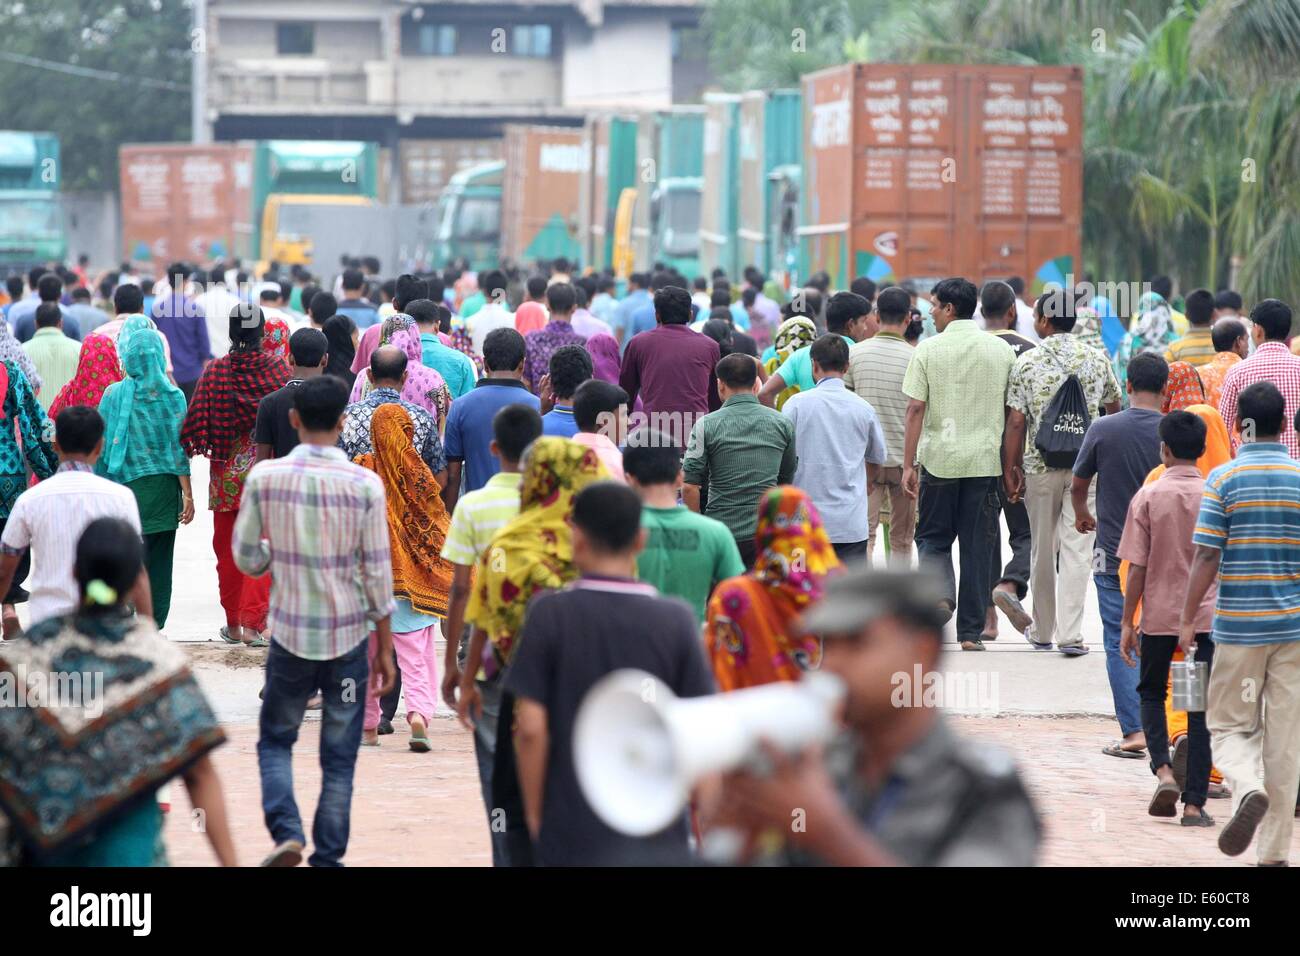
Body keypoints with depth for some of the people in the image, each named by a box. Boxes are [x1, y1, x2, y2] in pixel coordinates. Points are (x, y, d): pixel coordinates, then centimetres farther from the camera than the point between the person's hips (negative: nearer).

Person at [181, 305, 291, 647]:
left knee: (228, 547, 13)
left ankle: (233, 622, 19)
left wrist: (200, 447, 11)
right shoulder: (278, 368, -7)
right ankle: (252, 621, -7)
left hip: (227, 473, 1)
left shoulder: (215, 371, -6)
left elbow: (196, 423, -6)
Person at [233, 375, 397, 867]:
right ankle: (327, 857, 11)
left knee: (275, 740, 17)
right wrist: (385, 648, 4)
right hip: (349, 635, 0)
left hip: (290, 633, 0)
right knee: (339, 758, 10)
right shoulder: (365, 485, -8)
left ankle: (286, 831, -3)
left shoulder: (264, 477, -7)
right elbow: (378, 573, -5)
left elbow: (246, 558, 0)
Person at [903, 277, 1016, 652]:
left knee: (933, 537, 13)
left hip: (939, 458, -2)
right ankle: (971, 631, 8)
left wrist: (908, 465, -4)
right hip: (985, 460, 2)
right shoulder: (1002, 351, 4)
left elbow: (915, 408, -7)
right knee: (976, 544, 7)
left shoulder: (929, 349, -4)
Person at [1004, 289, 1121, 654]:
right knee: (1077, 549, -1)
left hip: (1040, 465, -1)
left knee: (1042, 549, 12)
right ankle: (1070, 634, -9)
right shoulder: (1097, 360, 3)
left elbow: (1016, 423, -7)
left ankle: (1043, 630, 23)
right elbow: (1115, 411, 13)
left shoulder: (1027, 362, -5)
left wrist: (1010, 470, -1)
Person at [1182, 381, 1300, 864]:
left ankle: (1248, 788, -22)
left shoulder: (1223, 479, -6)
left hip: (1238, 626, -2)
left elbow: (1207, 556, -9)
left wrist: (1188, 619, -1)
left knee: (1229, 726, 10)